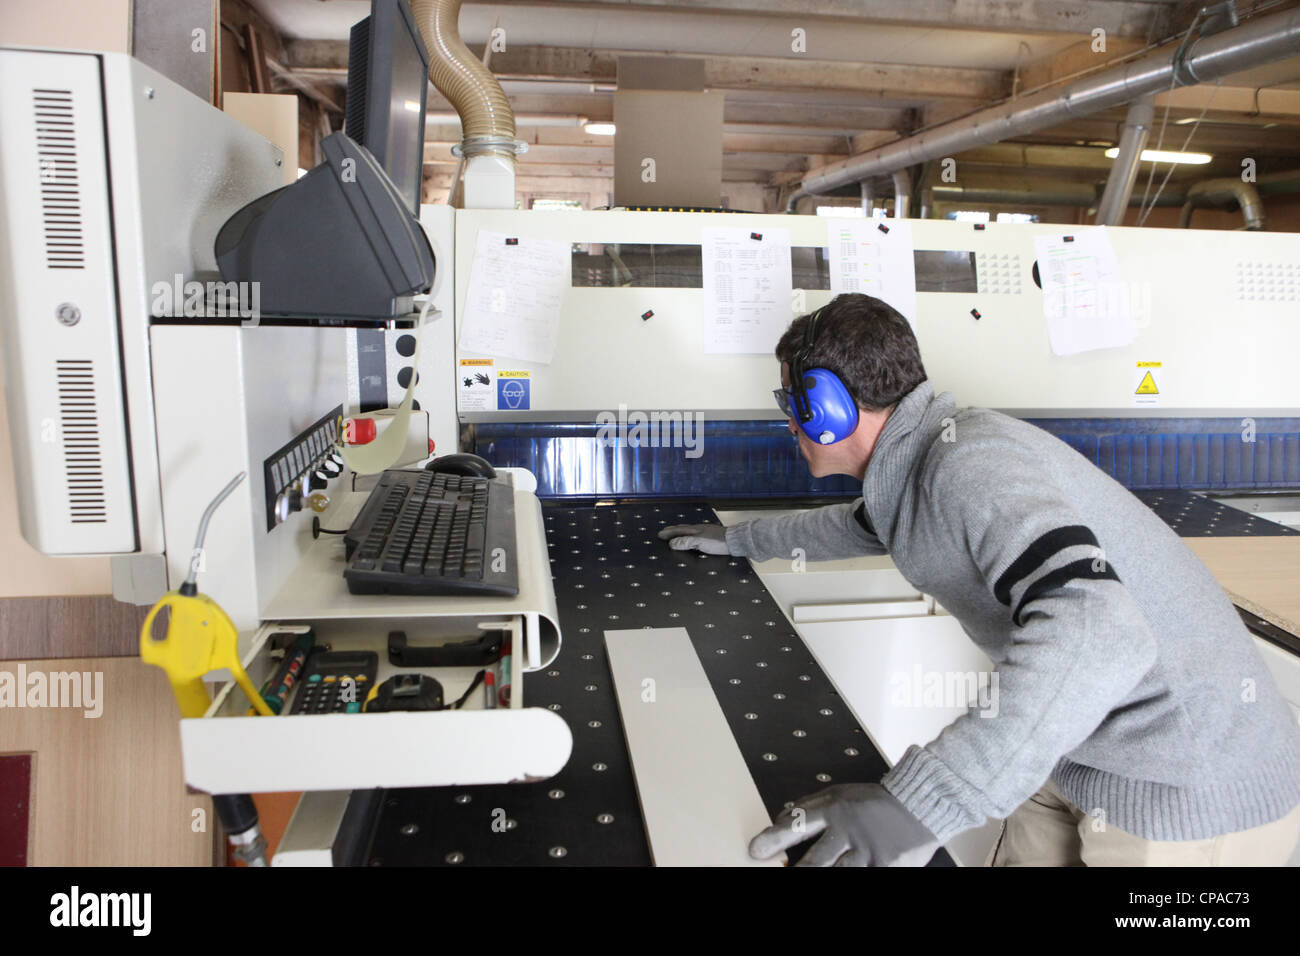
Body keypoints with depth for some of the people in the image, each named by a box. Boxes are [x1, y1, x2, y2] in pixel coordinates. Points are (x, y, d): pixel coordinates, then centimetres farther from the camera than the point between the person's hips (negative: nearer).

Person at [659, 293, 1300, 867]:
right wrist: (737, 540, 38)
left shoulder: (970, 458, -26)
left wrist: (920, 802, -48)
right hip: (1088, 756, 9)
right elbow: (852, 527, 28)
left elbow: (1095, 635, -40)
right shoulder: (914, 470, 5)